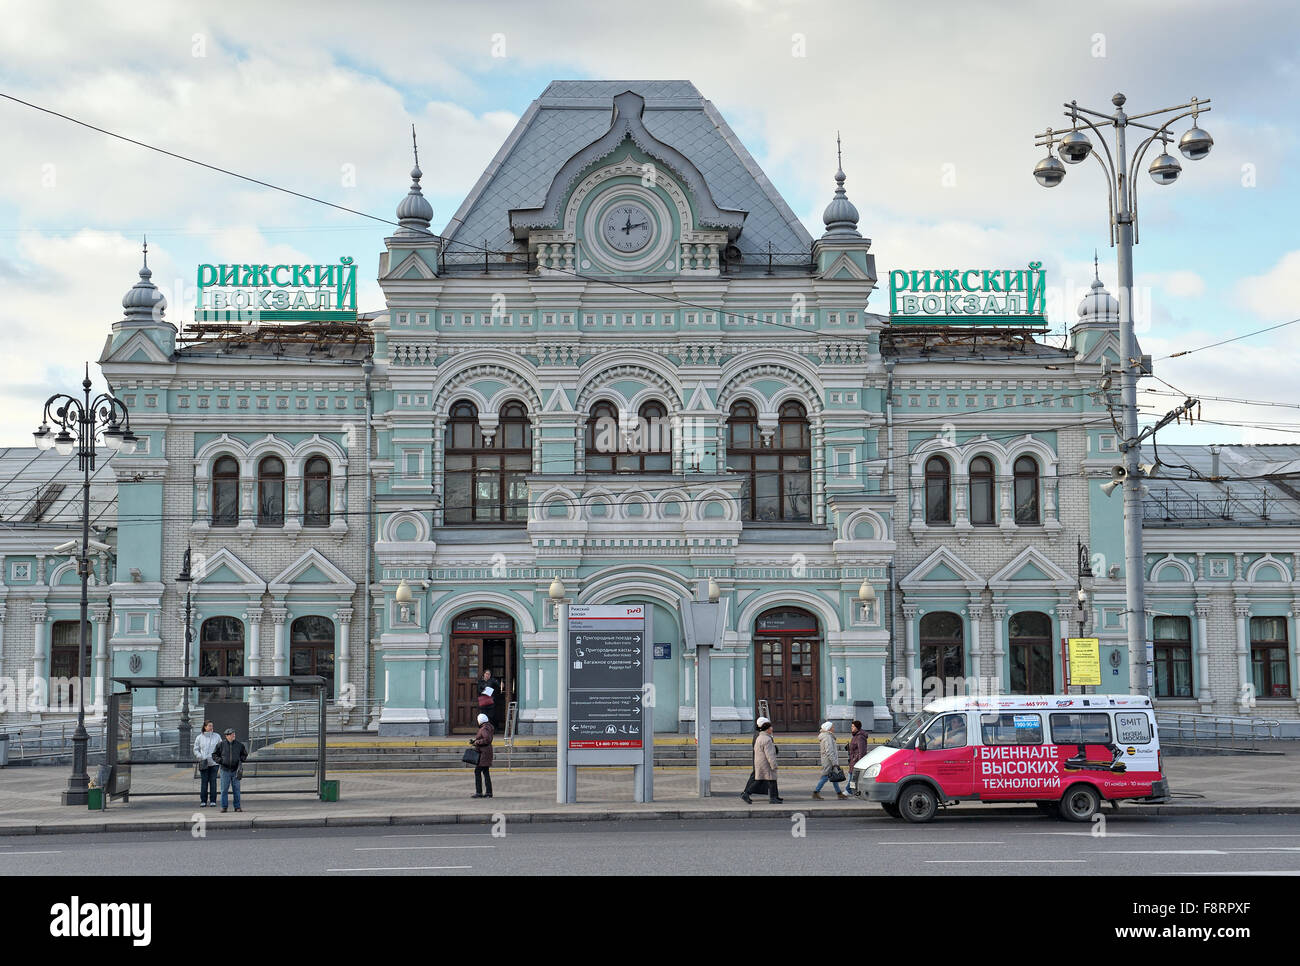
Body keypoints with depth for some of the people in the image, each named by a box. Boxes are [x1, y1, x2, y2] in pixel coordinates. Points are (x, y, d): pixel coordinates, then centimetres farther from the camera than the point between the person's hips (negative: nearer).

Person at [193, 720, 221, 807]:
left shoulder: (217, 736, 5)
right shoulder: (199, 737, 4)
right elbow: (196, 750, 8)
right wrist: (201, 757, -7)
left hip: (214, 763, 0)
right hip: (204, 763, 0)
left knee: (213, 781, -1)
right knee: (204, 782, -1)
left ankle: (213, 801, 3)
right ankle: (203, 801, 4)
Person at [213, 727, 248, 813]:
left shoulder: (239, 744, 4)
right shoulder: (221, 744, -1)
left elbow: (245, 754, 18)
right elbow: (214, 755, 7)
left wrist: (241, 760, 1)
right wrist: (220, 761, -7)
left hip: (236, 770, 1)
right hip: (225, 770, -1)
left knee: (237, 789, 2)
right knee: (224, 789, 1)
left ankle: (237, 807, 8)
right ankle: (223, 807, 9)